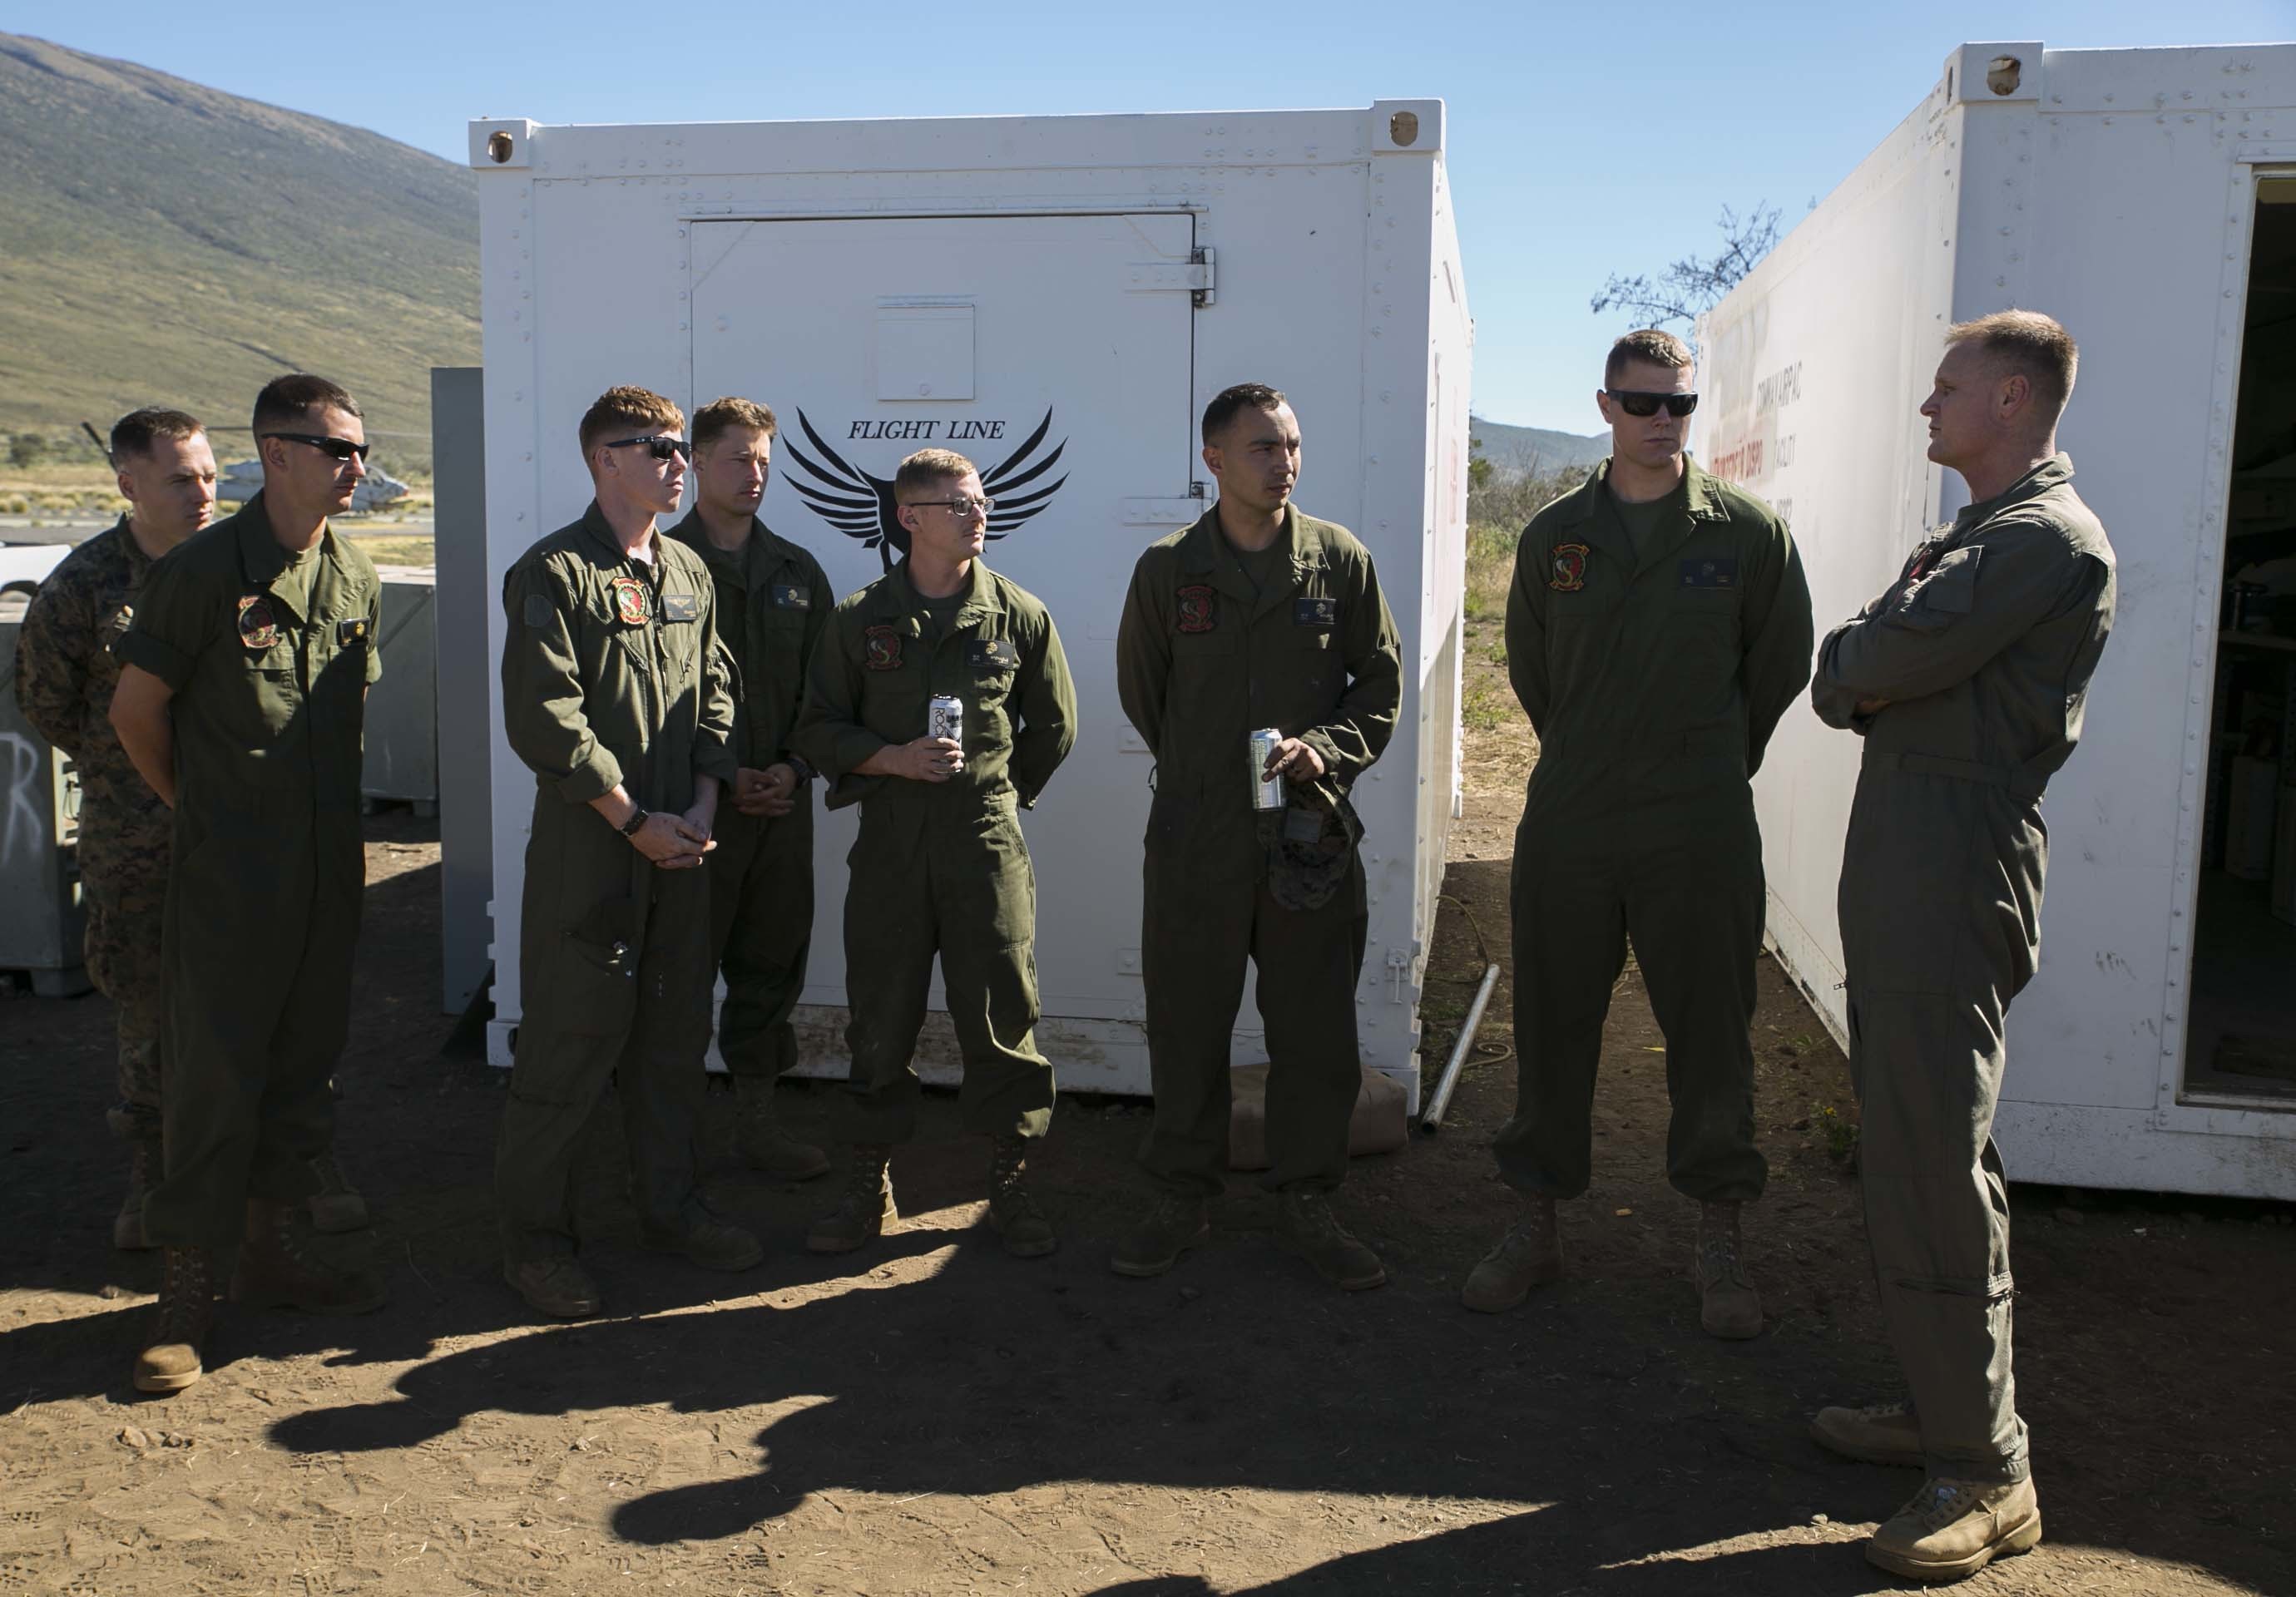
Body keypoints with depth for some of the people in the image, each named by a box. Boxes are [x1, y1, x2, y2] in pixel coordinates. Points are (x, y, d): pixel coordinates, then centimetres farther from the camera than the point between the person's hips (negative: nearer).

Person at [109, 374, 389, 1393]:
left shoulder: (356, 582, 7)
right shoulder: (201, 572, -11)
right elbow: (136, 709, -3)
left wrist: (339, 827, 15)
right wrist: (203, 808, 7)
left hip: (328, 868, 6)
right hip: (227, 874, -6)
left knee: (306, 1060, 13)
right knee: (214, 1073, -1)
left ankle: (273, 1250, 27)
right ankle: (187, 1288, 11)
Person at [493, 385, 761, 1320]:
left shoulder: (690, 574, 13)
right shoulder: (553, 574, -9)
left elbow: (715, 694, 12)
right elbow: (543, 720, -15)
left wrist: (703, 807, -2)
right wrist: (634, 820, -14)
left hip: (680, 851, 7)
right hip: (586, 849, -6)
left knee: (676, 1033, 14)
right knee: (570, 1043, 0)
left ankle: (669, 1208, 28)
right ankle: (535, 1236, 14)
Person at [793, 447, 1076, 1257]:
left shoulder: (1021, 616, 3)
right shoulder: (859, 619, 4)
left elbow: (1054, 728, 14)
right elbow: (818, 730, 6)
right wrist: (893, 759, -10)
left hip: (988, 842, 0)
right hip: (890, 843, 1)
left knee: (1003, 1016, 2)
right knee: (879, 1019, 6)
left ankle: (1010, 1187, 16)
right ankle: (869, 1186, 20)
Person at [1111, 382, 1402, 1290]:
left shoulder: (1341, 562, 3)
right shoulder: (1166, 568, 4)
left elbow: (1382, 682, 7)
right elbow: (1140, 690, 15)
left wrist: (1327, 749, -10)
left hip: (1311, 832, 0)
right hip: (1194, 836, 0)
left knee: (1315, 1028, 6)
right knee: (1185, 1022, 7)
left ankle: (1307, 1205, 21)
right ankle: (1180, 1200, 23)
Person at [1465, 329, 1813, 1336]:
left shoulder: (1747, 532, 0)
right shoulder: (1554, 536, 6)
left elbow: (1780, 667, 9)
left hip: (1699, 835, -2)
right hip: (1568, 827, 2)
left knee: (1710, 1038, 5)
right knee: (1552, 1033, 8)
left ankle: (1719, 1245, 20)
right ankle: (1536, 1226, 21)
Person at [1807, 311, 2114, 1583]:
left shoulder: (2049, 540, -12)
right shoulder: (1979, 533, 21)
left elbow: (1881, 662, -18)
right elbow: (1856, 673, 17)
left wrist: (1850, 669, 2)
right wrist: (1868, 679, -4)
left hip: (1956, 870, -10)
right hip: (1907, 858, 10)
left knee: (1932, 1168, -8)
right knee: (1911, 1153, 15)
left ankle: (1987, 1475, 2)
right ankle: (1942, 1407, 27)